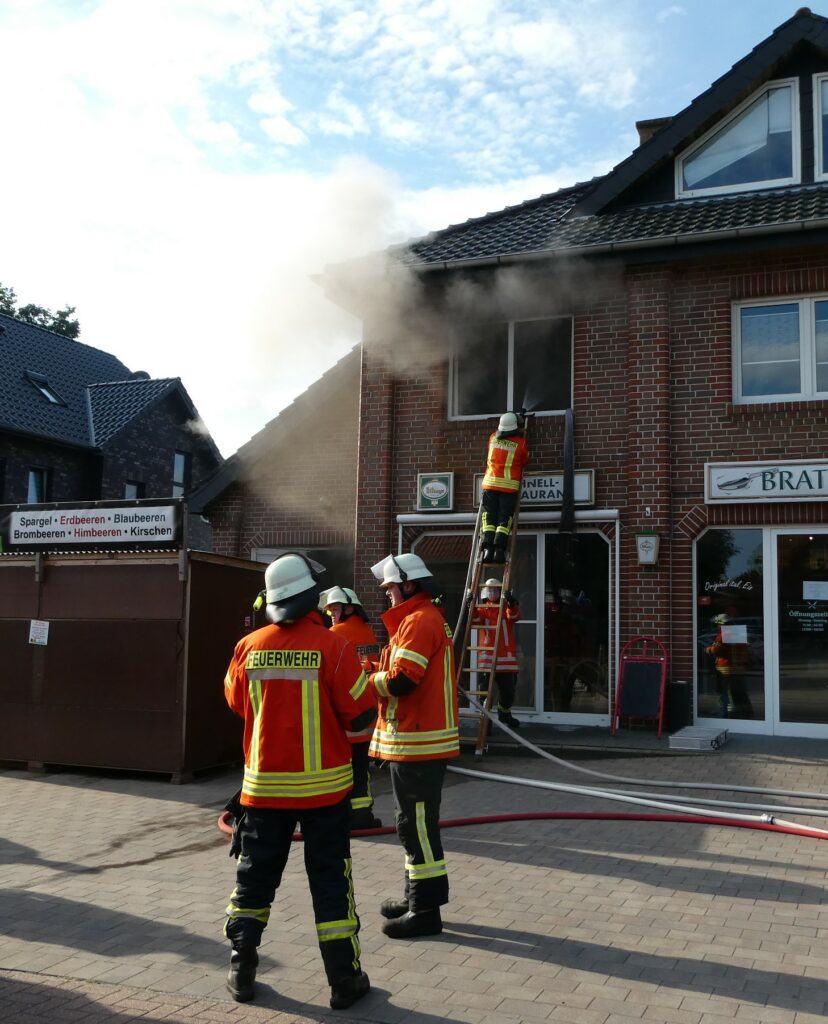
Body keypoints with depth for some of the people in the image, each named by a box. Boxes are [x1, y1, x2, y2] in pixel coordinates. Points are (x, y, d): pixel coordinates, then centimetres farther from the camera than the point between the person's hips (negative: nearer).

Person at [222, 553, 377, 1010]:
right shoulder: (333, 647, -15)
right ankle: (344, 979, 15)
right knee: (330, 880, 8)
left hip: (264, 784, 3)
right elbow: (362, 714, -11)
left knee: (255, 875, 16)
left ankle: (242, 971, 24)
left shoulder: (248, 647, -6)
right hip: (323, 785, -2)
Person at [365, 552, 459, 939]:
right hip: (416, 738, 11)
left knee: (416, 823, -5)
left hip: (417, 742, -11)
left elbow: (400, 681, -23)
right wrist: (378, 670, 2)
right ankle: (417, 896, 30)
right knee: (414, 821, 18)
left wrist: (366, 679, -7)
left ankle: (425, 910, 2)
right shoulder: (423, 618, 18)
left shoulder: (419, 621, -16)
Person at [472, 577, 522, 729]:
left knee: (508, 688, 7)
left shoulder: (507, 607, 8)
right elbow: (476, 620, -10)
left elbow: (513, 616, -14)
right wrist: (472, 607, -27)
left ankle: (504, 713, 31)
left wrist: (511, 604, -34)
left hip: (506, 655, 1)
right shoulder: (483, 608, 10)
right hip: (487, 654, -1)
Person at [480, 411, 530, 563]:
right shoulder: (520, 443, -2)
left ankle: (487, 548, -11)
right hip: (510, 485, -2)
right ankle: (499, 549, -13)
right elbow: (524, 461, 12)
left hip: (490, 482, 2)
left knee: (488, 517, 4)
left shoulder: (493, 438, 7)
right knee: (505, 519, 1)